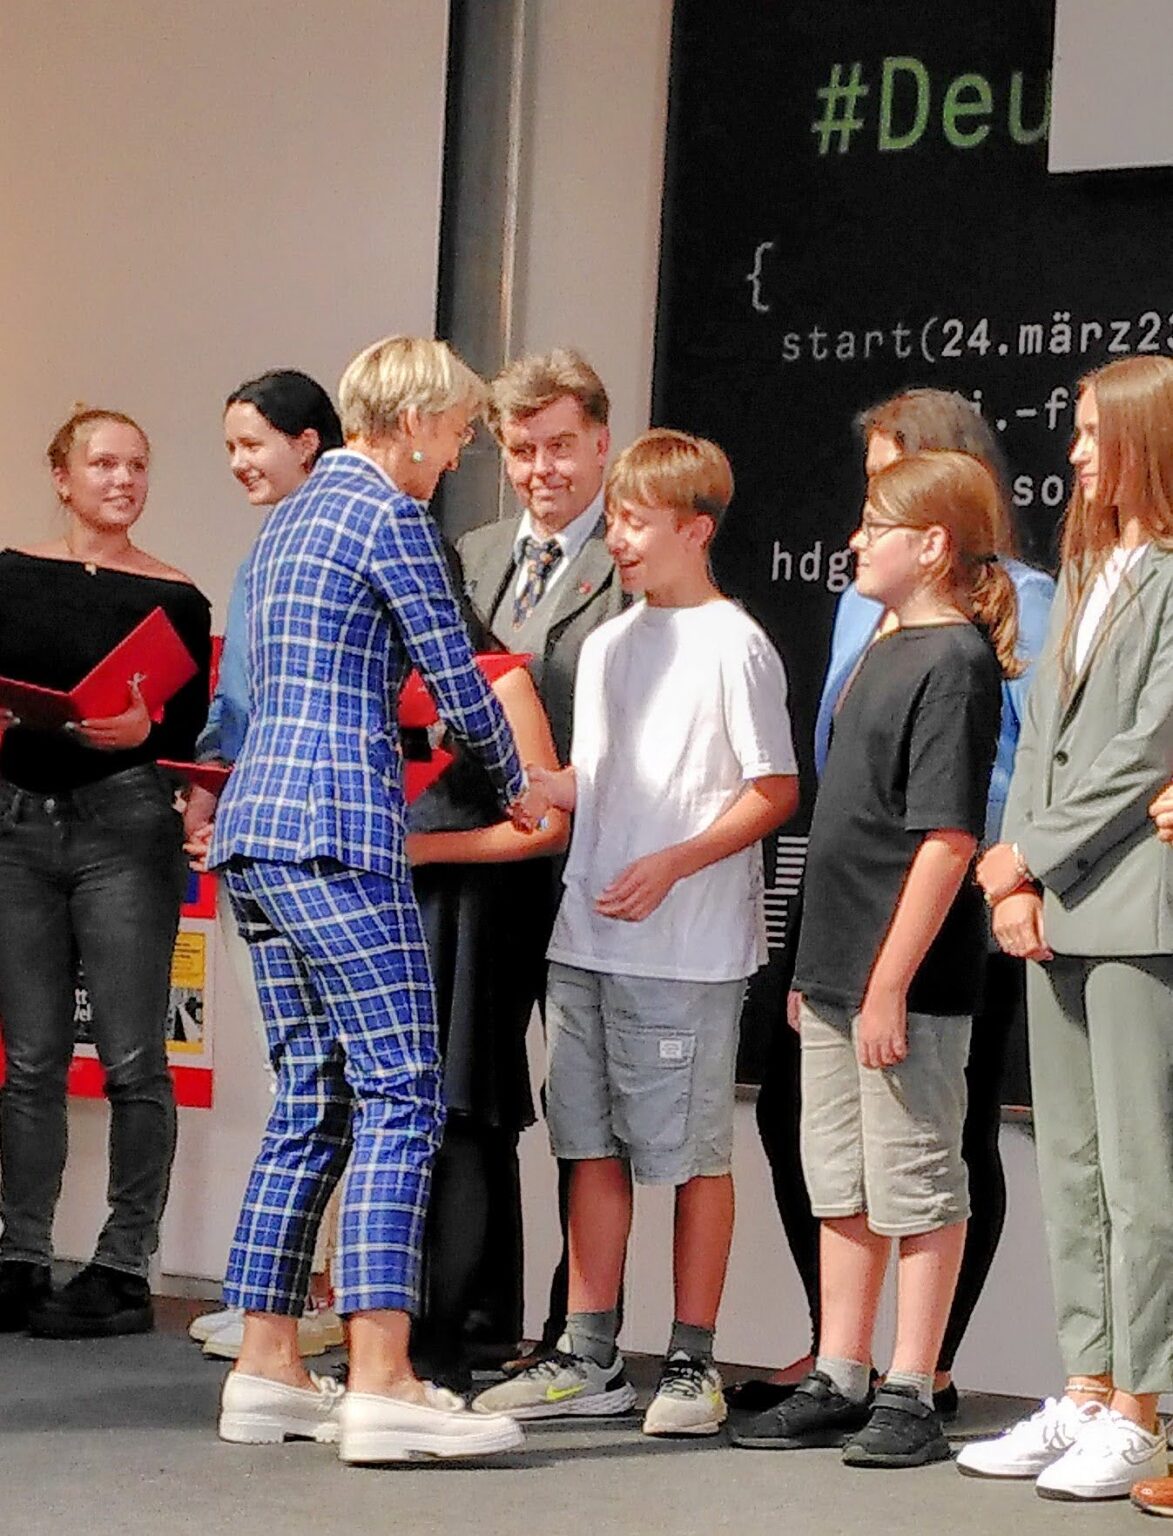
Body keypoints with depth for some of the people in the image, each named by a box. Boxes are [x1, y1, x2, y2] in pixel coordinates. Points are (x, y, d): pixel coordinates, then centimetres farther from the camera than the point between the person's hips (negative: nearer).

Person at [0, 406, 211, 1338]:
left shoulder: (173, 598, 4)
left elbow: (195, 732, 2)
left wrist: (144, 729, -17)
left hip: (125, 824, -2)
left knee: (131, 1058, -4)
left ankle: (125, 1269, 1)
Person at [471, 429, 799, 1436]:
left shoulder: (734, 646, -7)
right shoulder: (608, 646, 16)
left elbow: (775, 791, -9)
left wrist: (673, 863, -17)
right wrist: (521, 780, 3)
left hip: (689, 948, -7)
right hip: (587, 938, 7)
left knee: (692, 1152, -1)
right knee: (592, 1144, 9)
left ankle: (693, 1364, 6)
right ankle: (589, 1359, 16)